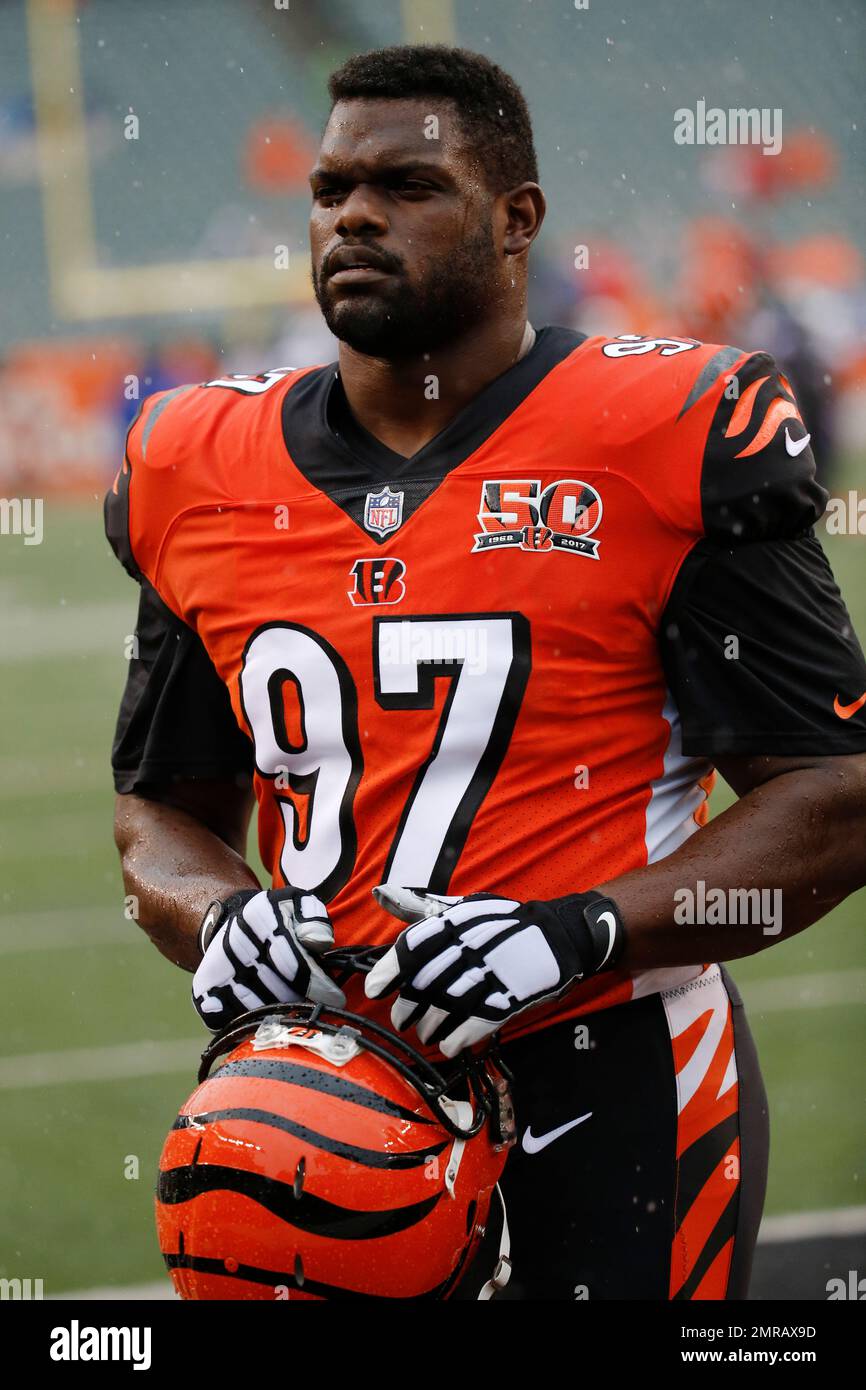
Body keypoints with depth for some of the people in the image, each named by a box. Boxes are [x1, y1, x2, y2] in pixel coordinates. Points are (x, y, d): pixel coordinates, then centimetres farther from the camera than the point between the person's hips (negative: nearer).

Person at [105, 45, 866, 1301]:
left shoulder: (666, 442, -6)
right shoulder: (203, 477, 8)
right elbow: (164, 808, 19)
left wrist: (580, 931, -19)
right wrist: (217, 917, -4)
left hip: (608, 1089, -4)